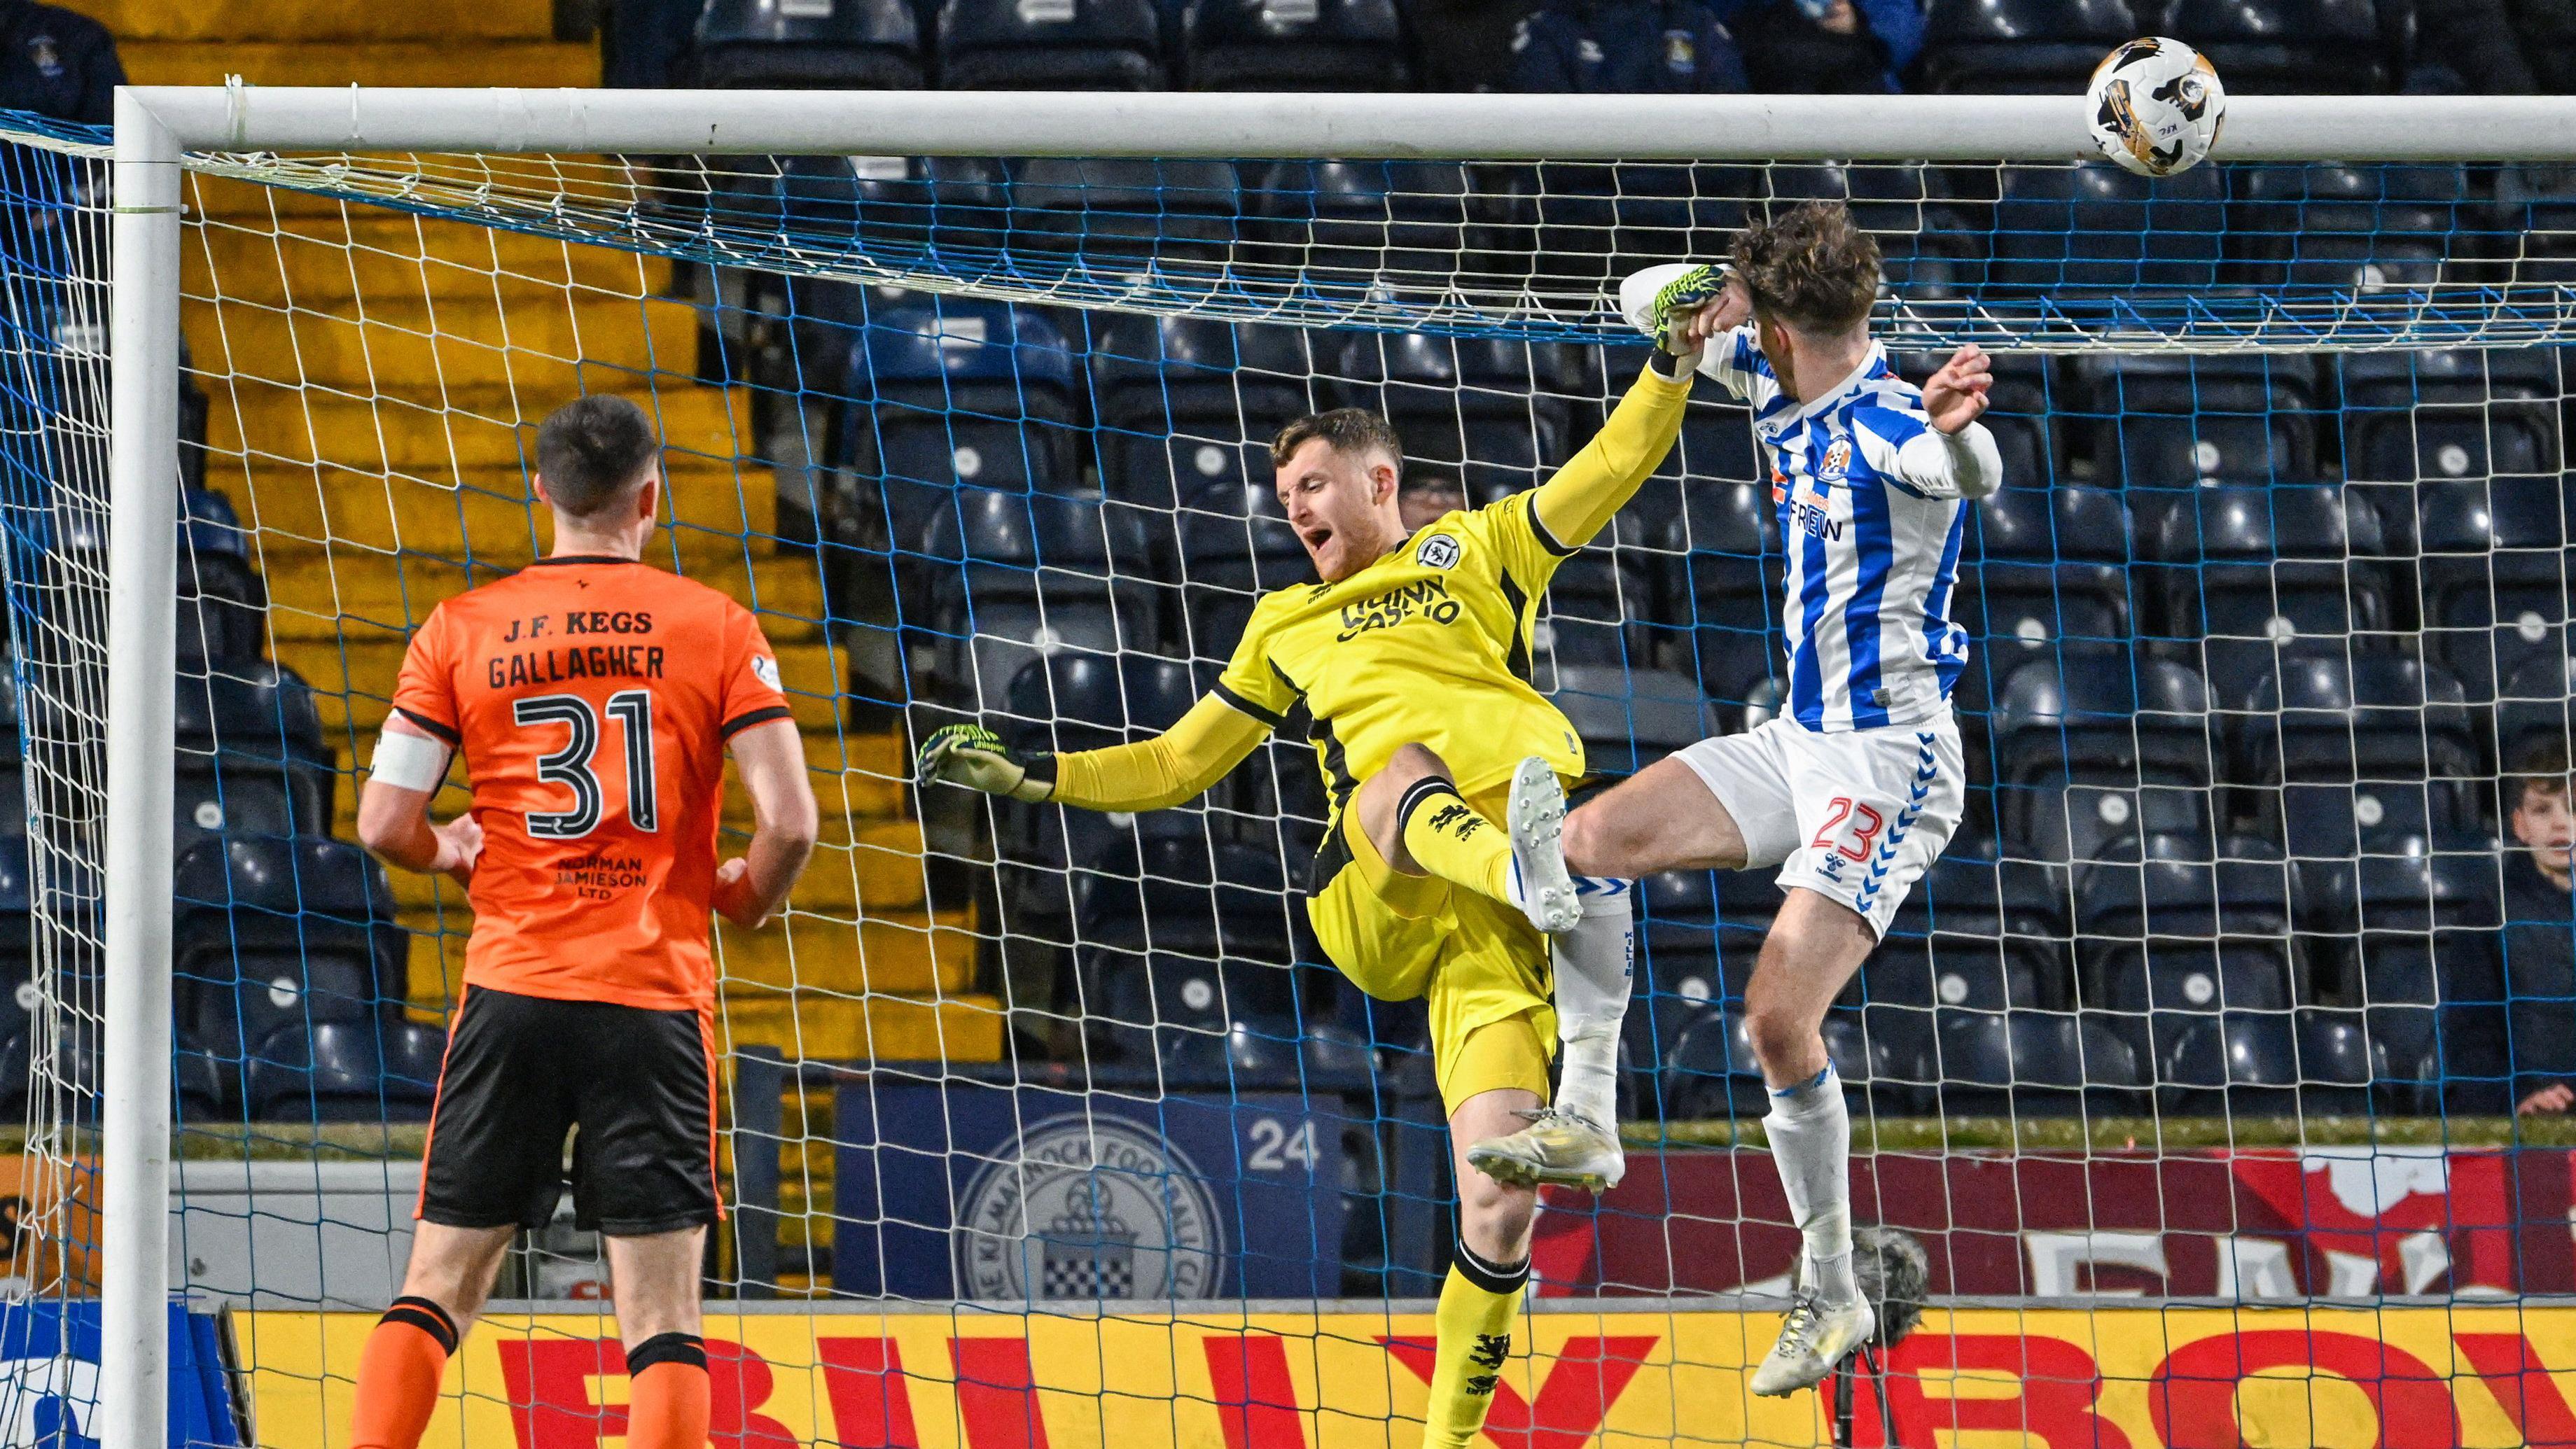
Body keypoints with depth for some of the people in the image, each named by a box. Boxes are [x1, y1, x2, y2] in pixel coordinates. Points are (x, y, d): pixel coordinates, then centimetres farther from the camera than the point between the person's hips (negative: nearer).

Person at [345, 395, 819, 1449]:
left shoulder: (460, 630, 4)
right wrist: (746, 897, 14)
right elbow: (790, 824, -7)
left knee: (437, 1288, 9)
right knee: (662, 1319, -1)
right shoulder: (714, 627, 1)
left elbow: (384, 826, 0)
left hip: (511, 990, 1)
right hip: (656, 1000, -1)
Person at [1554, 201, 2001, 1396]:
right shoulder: (1779, 387, 4)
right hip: (1800, 741, 9)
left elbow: (1968, 472, -47)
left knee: (1777, 1010, -17)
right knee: (1590, 843, 3)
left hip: (1889, 763, -9)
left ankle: (1833, 1300, -6)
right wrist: (1696, 299, -11)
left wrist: (1955, 428, -72)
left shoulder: (1894, 425, -23)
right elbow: (1650, 301, 13)